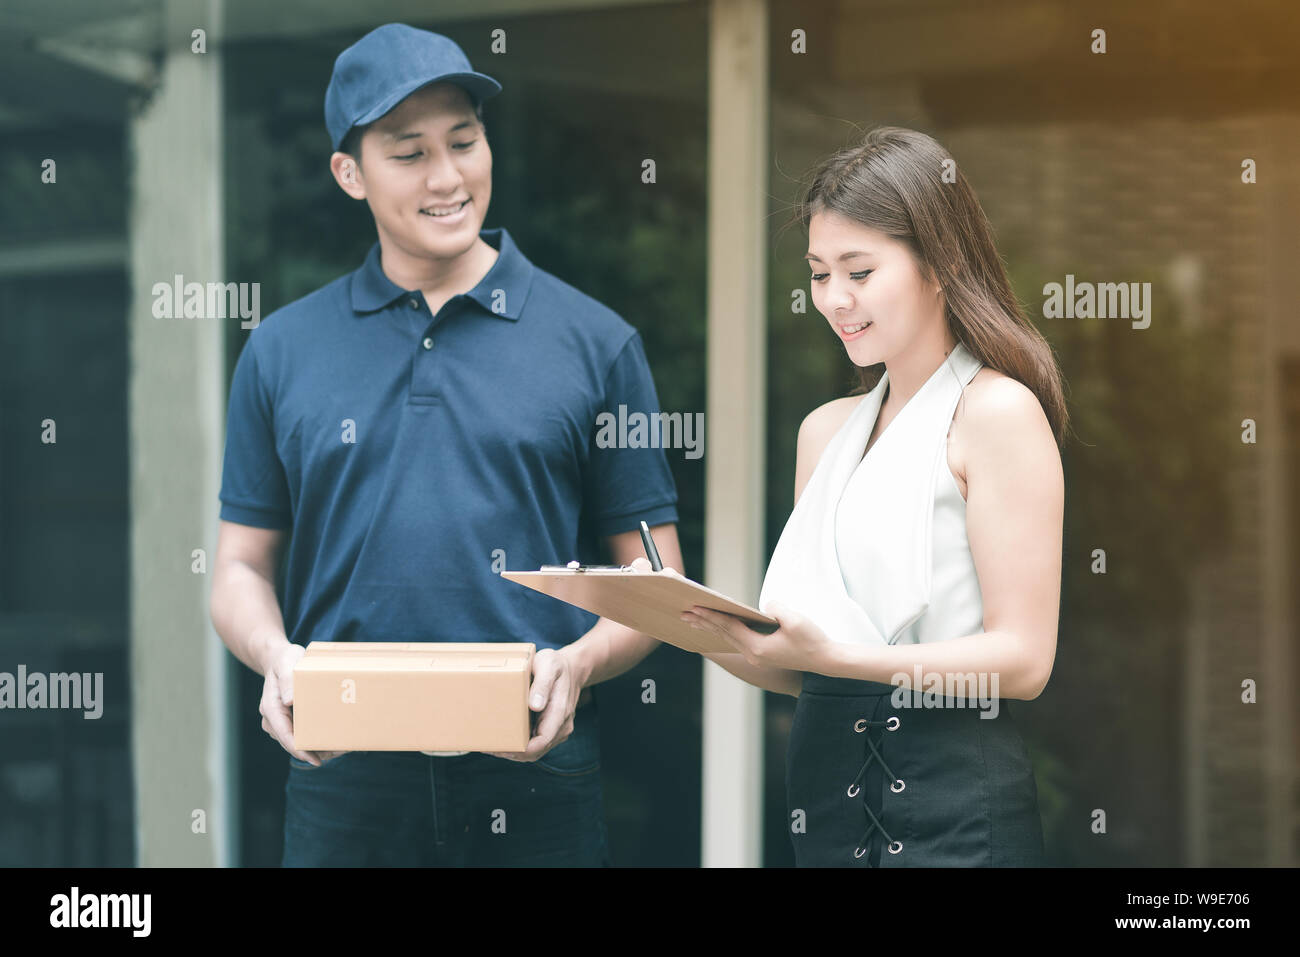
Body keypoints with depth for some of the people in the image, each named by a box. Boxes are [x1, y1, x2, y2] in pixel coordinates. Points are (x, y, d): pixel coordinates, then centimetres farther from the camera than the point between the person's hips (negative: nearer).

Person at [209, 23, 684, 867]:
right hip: (343, 788, 1)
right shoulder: (283, 352, 9)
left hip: (534, 788, -1)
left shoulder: (595, 344, 5)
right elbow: (243, 568, 12)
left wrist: (578, 663, -14)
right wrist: (276, 656, -10)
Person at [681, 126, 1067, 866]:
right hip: (826, 791, 7)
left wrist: (840, 655, -23)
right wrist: (710, 633, -4)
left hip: (952, 811, -6)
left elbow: (1022, 658, -13)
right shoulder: (826, 431, 16)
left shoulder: (999, 412, -6)